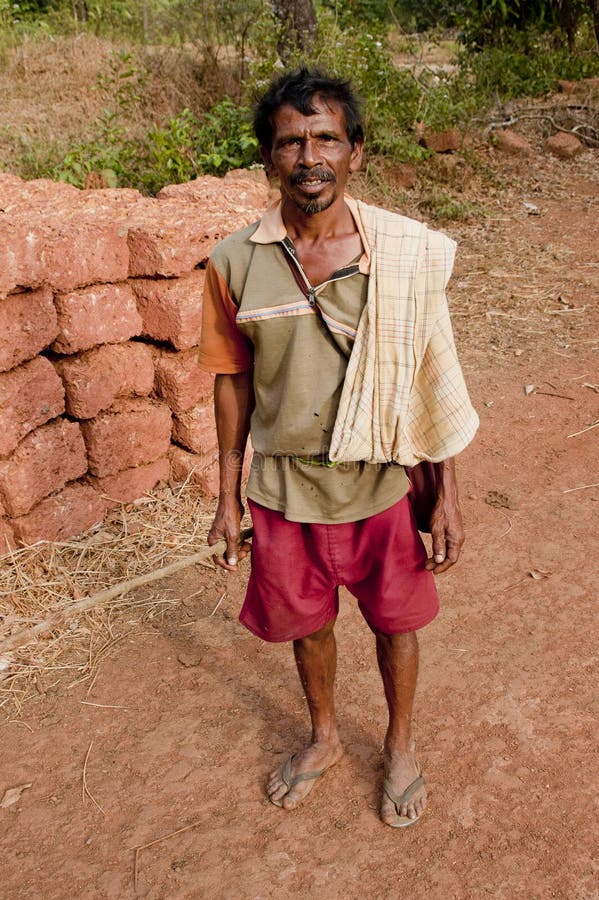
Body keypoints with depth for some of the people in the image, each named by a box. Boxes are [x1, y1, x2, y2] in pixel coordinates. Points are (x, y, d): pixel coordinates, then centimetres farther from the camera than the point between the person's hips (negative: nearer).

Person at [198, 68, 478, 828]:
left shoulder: (406, 251, -12)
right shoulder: (234, 262, -9)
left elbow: (432, 377, -6)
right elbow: (233, 381, 0)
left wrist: (447, 494, -4)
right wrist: (228, 497, 4)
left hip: (379, 483, -1)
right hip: (282, 488, 1)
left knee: (394, 622, 18)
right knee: (306, 623, 20)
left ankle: (400, 745, 47)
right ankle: (324, 737, 50)